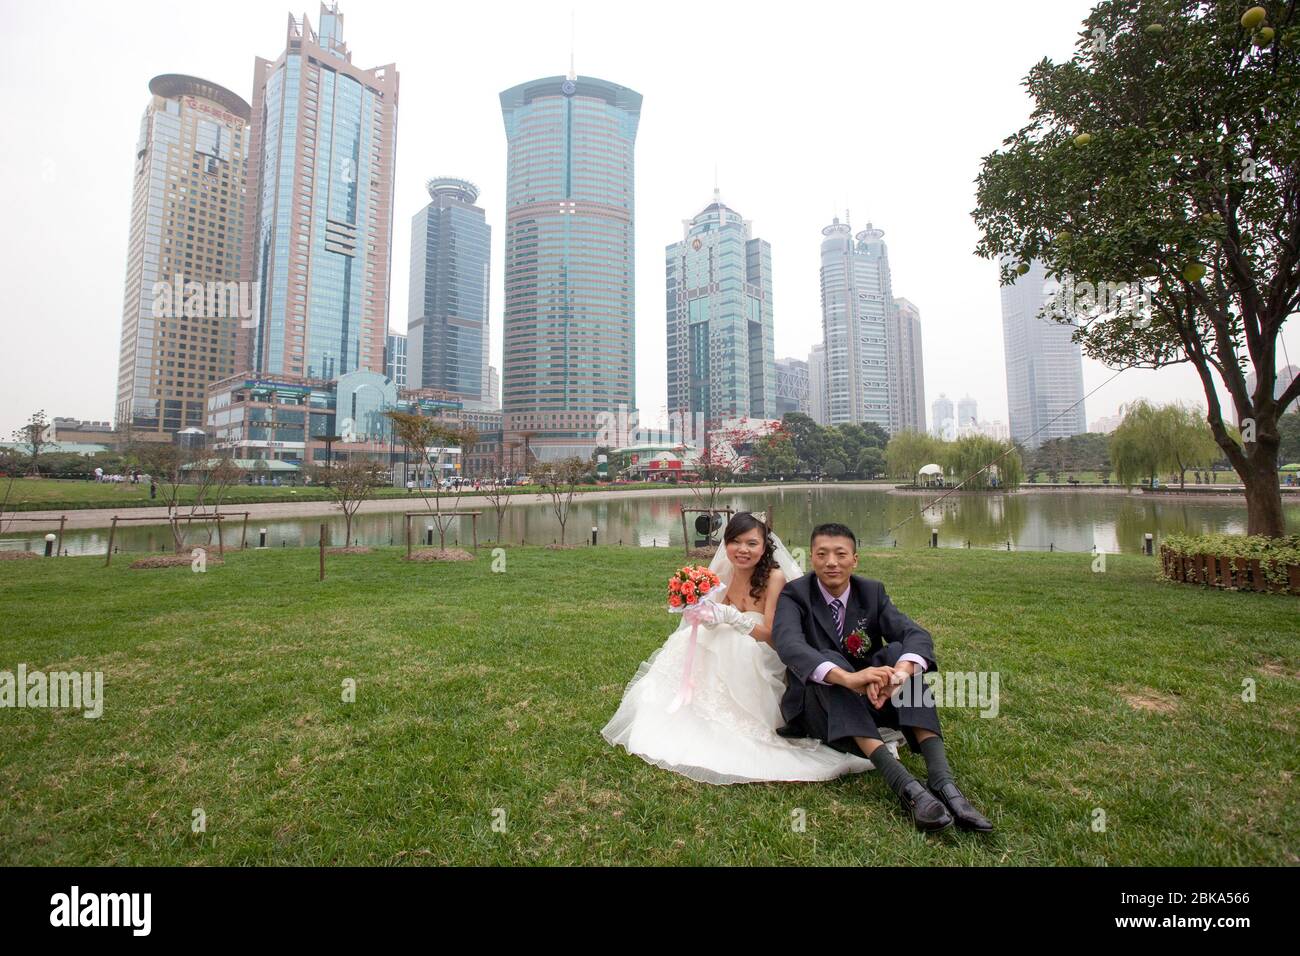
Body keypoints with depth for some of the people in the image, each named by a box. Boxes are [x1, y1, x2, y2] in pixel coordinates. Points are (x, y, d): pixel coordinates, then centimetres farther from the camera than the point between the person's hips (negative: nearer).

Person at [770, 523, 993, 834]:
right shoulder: (794, 594, -11)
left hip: (871, 700, 3)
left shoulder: (872, 592, -1)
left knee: (898, 651, -24)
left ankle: (941, 779, -34)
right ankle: (904, 784, -45)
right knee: (829, 660, -34)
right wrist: (848, 677, -48)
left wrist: (900, 672, -40)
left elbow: (917, 635, -17)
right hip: (819, 704, -3)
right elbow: (788, 644, -32)